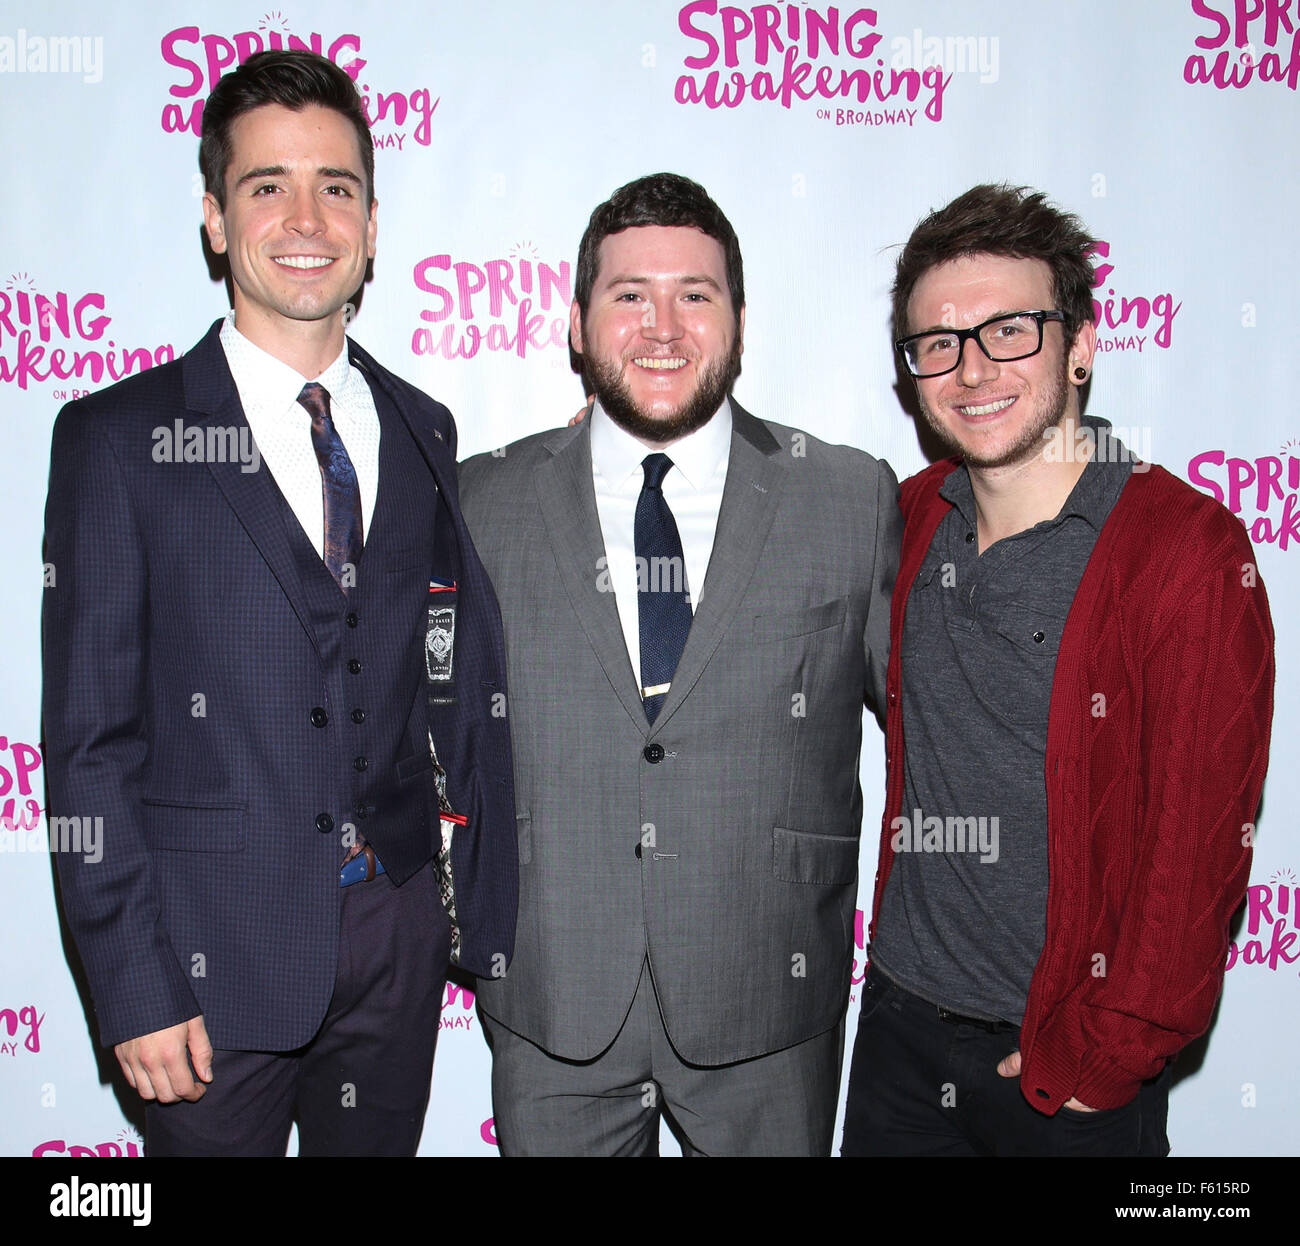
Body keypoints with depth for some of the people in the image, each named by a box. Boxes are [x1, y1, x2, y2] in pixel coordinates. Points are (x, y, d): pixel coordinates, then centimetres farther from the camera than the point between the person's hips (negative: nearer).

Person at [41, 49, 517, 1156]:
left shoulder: (422, 432, 6)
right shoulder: (118, 439, -6)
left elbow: (460, 690, 7)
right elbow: (91, 739, -7)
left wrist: (486, 911, 4)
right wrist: (133, 986, -10)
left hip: (399, 937, 4)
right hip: (215, 954, -3)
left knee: (381, 1147, 19)